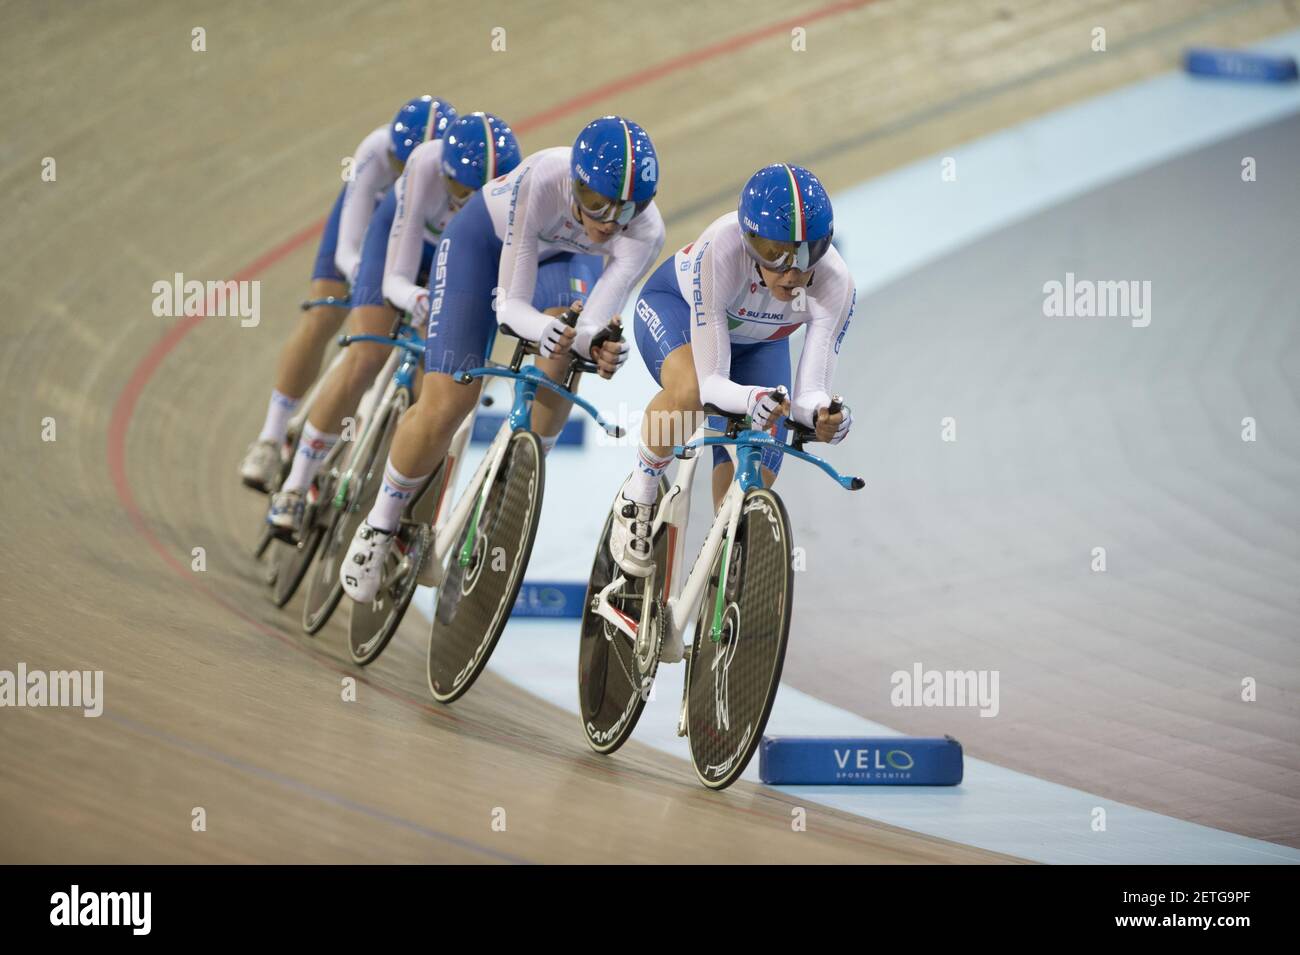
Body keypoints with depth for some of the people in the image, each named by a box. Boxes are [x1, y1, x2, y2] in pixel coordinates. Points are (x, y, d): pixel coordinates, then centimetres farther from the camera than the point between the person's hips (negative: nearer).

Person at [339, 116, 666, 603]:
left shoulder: (645, 230, -34)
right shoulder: (541, 181, -42)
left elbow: (592, 321, -37)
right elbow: (510, 304, -38)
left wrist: (597, 343, -59)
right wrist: (544, 330, -58)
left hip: (560, 258, 3)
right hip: (484, 239, -2)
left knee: (568, 332, -31)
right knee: (449, 402, -11)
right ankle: (379, 526, 14)